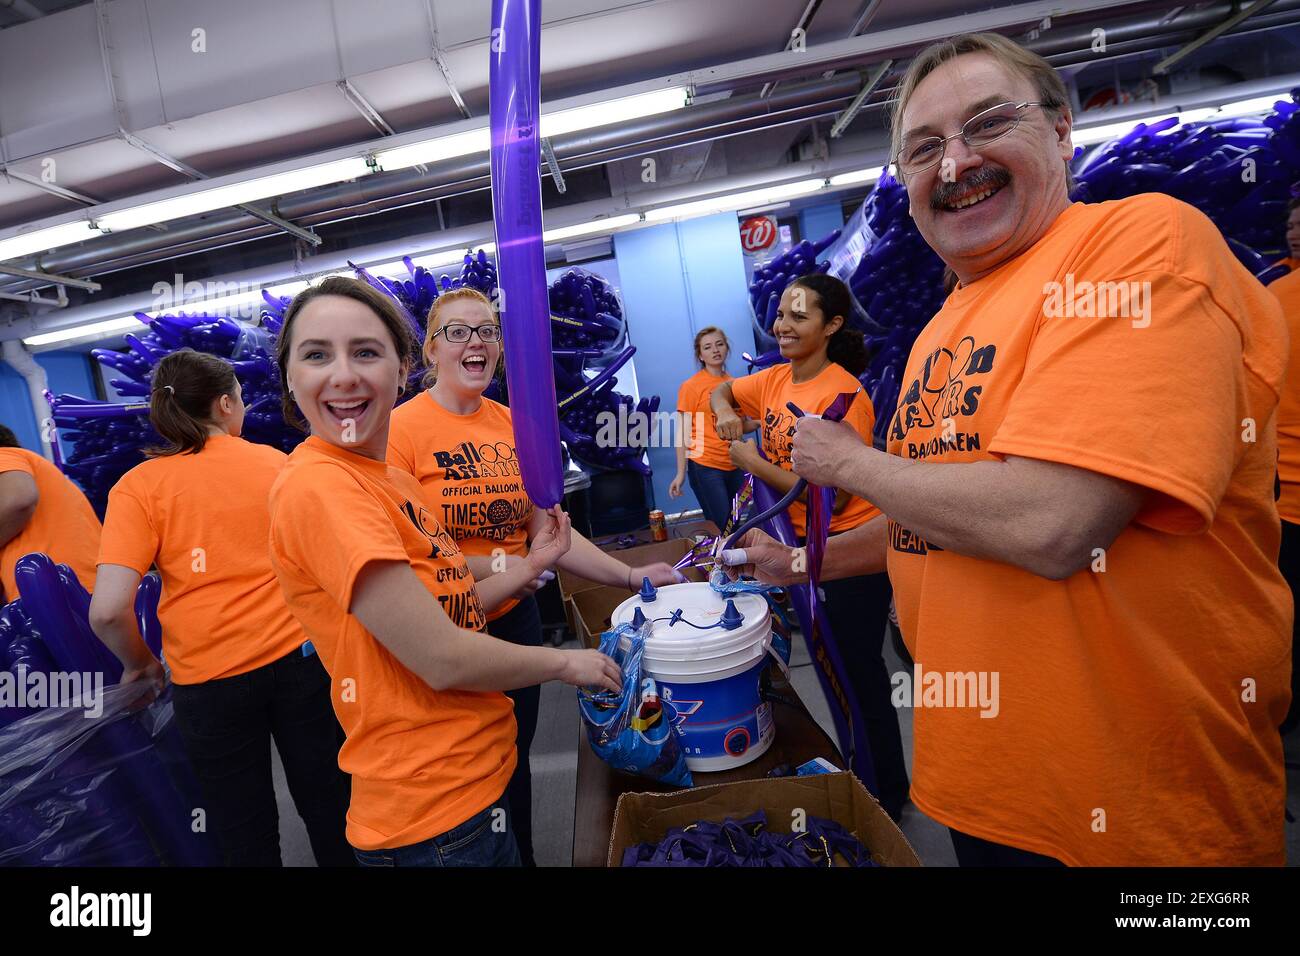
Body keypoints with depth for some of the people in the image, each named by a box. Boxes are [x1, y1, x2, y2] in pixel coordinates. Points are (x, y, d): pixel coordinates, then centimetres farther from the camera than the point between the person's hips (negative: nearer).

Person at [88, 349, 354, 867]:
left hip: (209, 679, 0)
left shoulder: (138, 486, -7)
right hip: (299, 655, 1)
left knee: (245, 831, 20)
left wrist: (139, 663, 5)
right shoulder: (277, 462, -3)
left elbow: (108, 609, -15)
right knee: (328, 804, 18)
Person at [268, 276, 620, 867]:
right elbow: (443, 659, -24)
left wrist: (530, 566, 1)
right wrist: (567, 663, -11)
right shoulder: (317, 485, -23)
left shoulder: (392, 481, 3)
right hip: (435, 817, -8)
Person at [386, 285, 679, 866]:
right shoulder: (403, 428, -13)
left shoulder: (513, 425, 1)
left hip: (515, 620, 5)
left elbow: (546, 532, 3)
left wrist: (631, 576, -4)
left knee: (515, 761, 21)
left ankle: (522, 856, 47)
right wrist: (492, 566, -22)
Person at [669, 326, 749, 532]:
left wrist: (760, 421, 1)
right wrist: (681, 473, -10)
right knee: (721, 528, -5)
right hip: (705, 467, -5)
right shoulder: (691, 386, -5)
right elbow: (684, 433, -7)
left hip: (734, 466, 5)